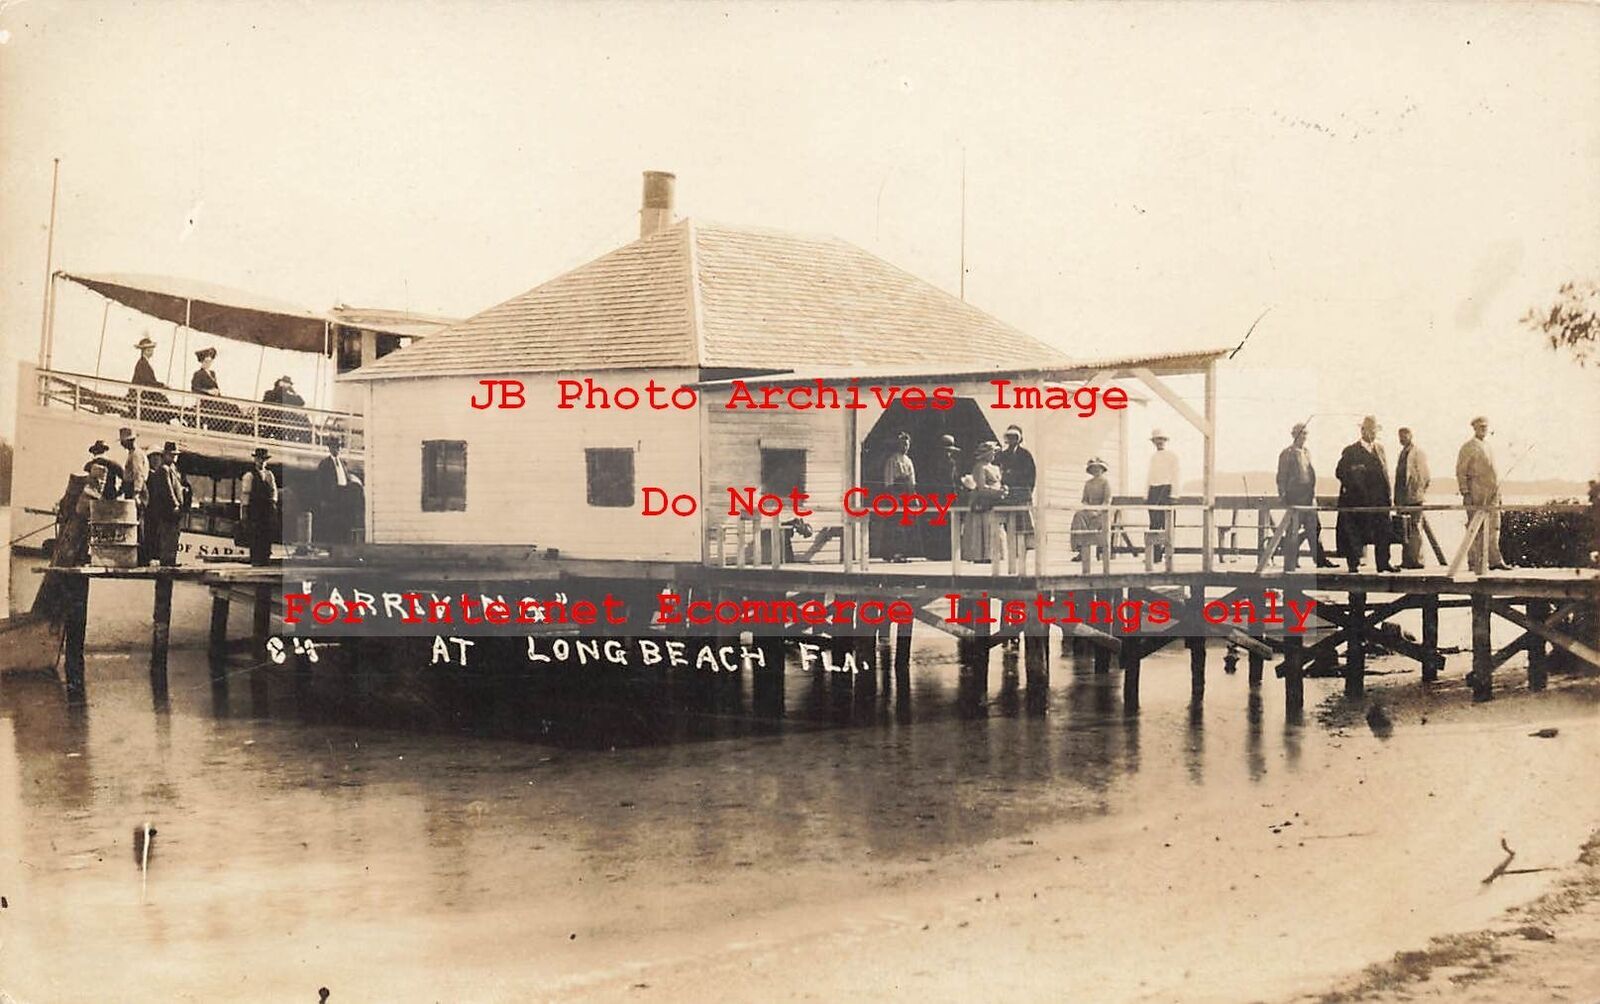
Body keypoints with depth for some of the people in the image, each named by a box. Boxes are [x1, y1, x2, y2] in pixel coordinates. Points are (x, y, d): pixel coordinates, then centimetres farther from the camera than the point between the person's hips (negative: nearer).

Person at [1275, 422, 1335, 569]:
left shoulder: (1307, 452, 15)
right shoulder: (1287, 453, -5)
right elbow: (1282, 476, -7)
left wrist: (1313, 494, 18)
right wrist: (1282, 495, -12)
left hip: (1307, 496, 7)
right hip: (1294, 496, -7)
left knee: (1314, 527, 7)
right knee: (1293, 531, -4)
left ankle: (1320, 559, 15)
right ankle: (1290, 565, 2)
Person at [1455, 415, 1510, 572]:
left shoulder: (1489, 446, 20)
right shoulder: (1469, 447, -4)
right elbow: (1461, 471, -8)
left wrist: (1498, 493, 20)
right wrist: (1465, 492, -15)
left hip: (1492, 492, 7)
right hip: (1476, 493, -7)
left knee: (1494, 527, 7)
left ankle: (1495, 559, 12)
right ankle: (1475, 563, -1)